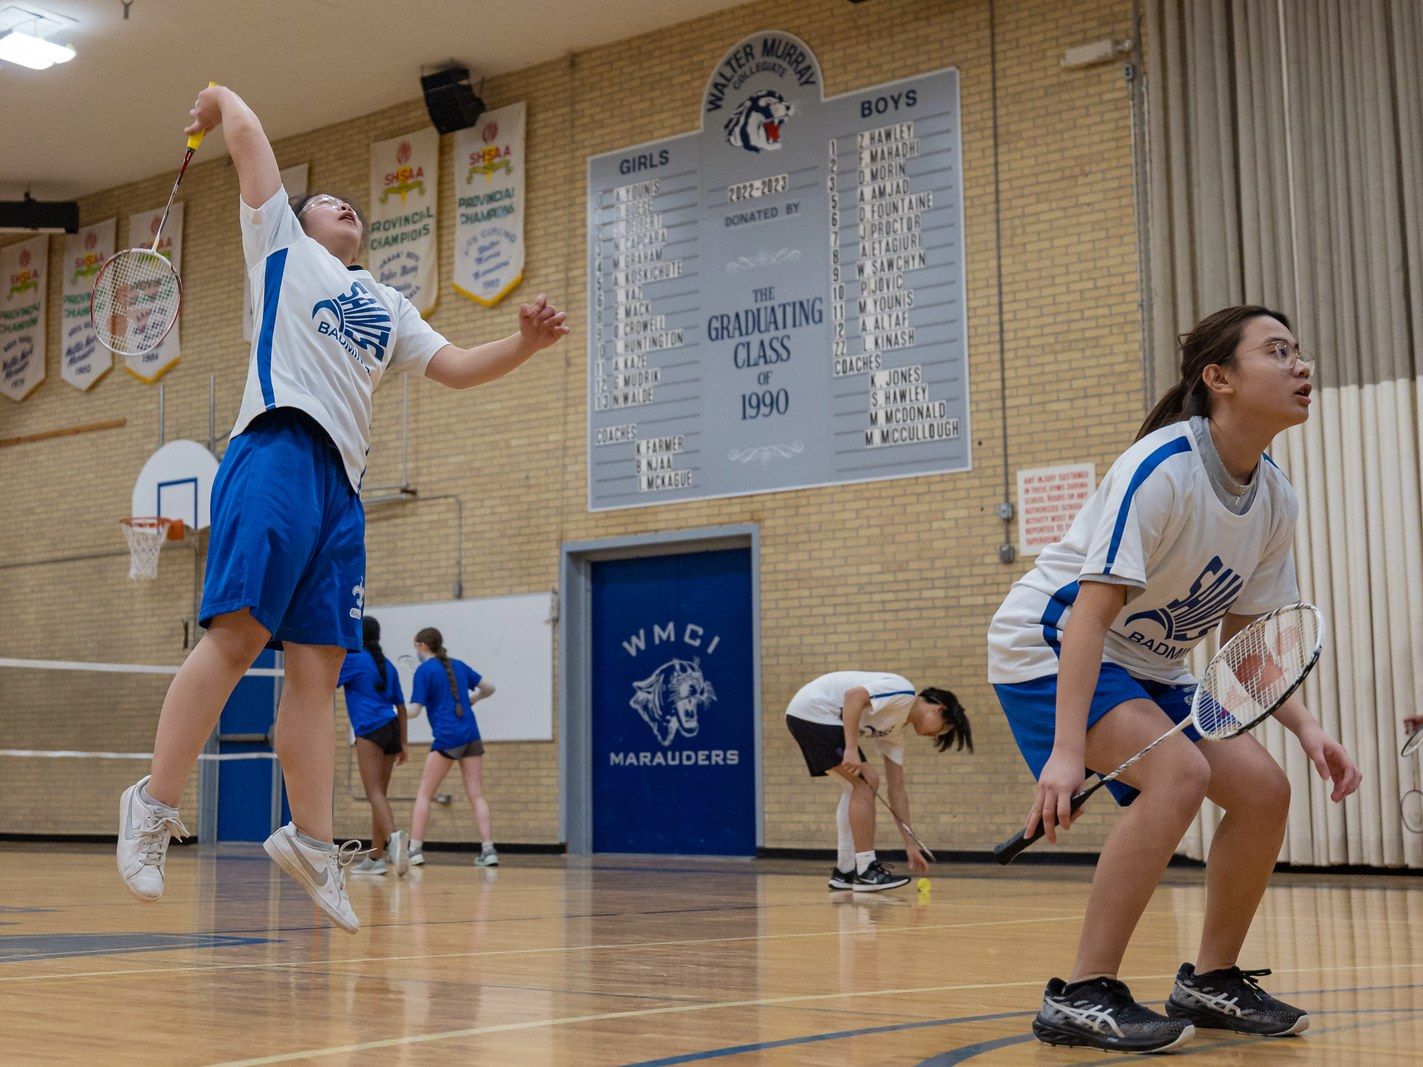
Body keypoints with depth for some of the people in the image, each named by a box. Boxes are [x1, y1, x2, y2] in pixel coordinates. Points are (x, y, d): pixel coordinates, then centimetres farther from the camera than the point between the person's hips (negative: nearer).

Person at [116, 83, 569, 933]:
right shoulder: (283, 245, 18)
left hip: (342, 481, 5)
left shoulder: (387, 305, 30)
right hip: (277, 454, -5)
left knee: (320, 664, -1)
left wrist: (525, 344, 5)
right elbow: (247, 135, 15)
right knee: (237, 634, -17)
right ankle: (154, 807, -10)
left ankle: (310, 839, 0)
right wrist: (221, 100, 35)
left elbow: (456, 367, 20)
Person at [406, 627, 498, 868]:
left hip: (446, 738, -5)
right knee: (476, 795, 4)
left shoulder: (424, 670, -2)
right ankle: (488, 850, -4)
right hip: (471, 735, 5)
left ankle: (415, 849, -3)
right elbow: (489, 689, 21)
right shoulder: (459, 665, 15)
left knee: (424, 794, 3)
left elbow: (415, 709, -6)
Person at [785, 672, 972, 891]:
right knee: (864, 784, -9)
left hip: (803, 716, 10)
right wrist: (851, 749, -25)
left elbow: (896, 790, 19)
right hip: (813, 710, -10)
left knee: (854, 786, 14)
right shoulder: (903, 692, -8)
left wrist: (910, 845, 19)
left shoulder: (895, 732, 18)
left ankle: (845, 872, 15)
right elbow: (854, 696, -23)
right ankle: (866, 872, -7)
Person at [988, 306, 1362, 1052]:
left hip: (1147, 666, 8)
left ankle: (1211, 982, 15)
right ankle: (1081, 998, -22)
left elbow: (1240, 641, 7)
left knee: (1263, 789, -4)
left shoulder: (1276, 501, -2)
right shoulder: (1162, 469, -26)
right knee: (1179, 771, -28)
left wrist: (1305, 727, -7)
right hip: (1048, 647, -8)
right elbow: (1092, 611, -31)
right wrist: (1068, 750, -38)